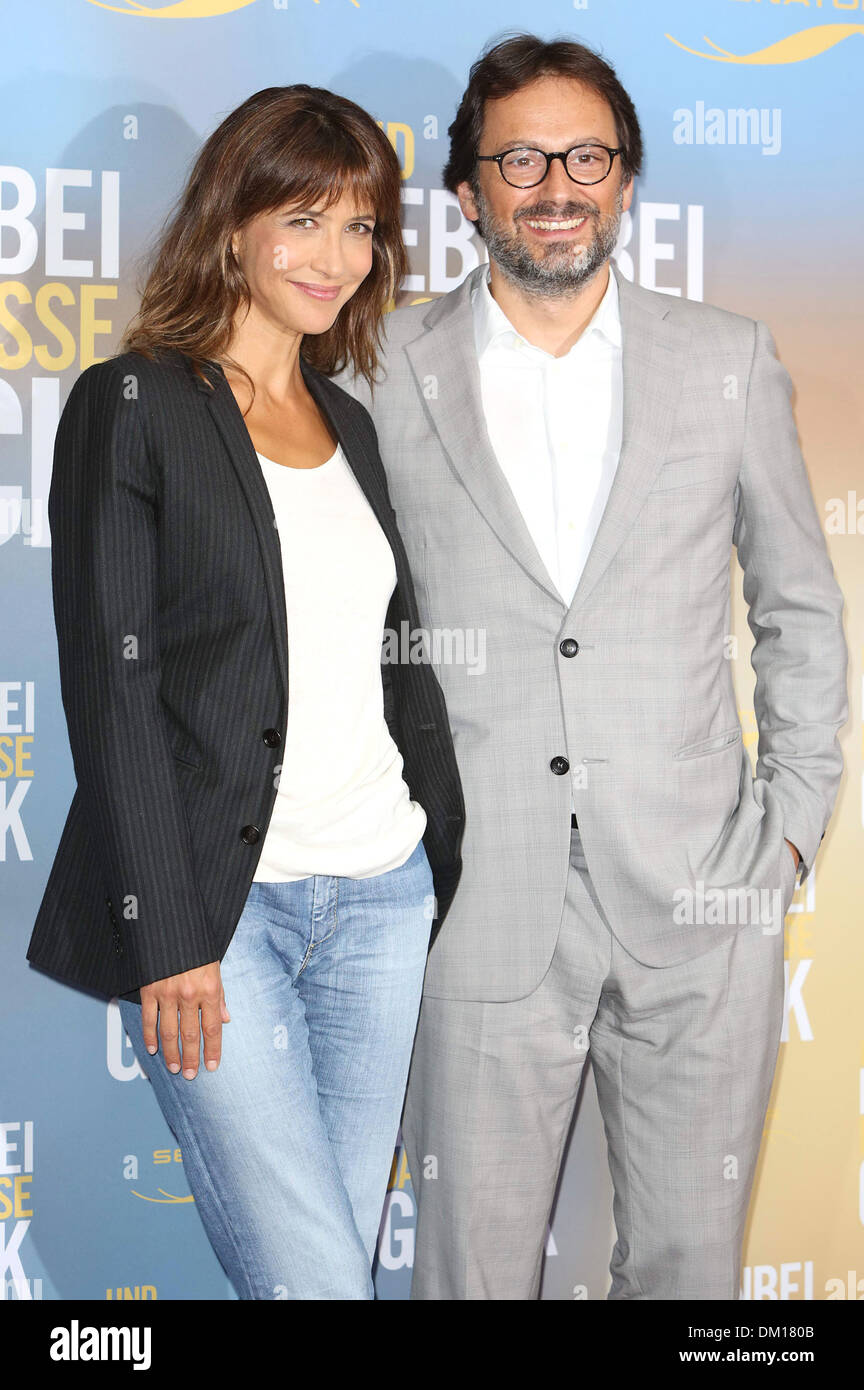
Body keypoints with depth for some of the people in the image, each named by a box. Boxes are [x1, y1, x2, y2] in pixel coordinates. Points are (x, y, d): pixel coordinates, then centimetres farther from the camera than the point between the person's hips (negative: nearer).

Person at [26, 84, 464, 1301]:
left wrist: (447, 861, 9)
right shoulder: (133, 407, -5)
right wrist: (166, 936, -14)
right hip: (219, 904, -6)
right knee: (311, 1278, -6)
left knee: (345, 1257, 11)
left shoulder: (351, 427, 14)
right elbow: (112, 681, -10)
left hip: (382, 894, 6)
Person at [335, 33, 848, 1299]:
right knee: (474, 1267, 8)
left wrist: (795, 822, 7)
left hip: (702, 908, 1)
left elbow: (800, 605, 13)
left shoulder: (728, 361, 6)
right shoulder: (385, 375, 2)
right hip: (478, 912, -1)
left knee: (690, 1266, 12)